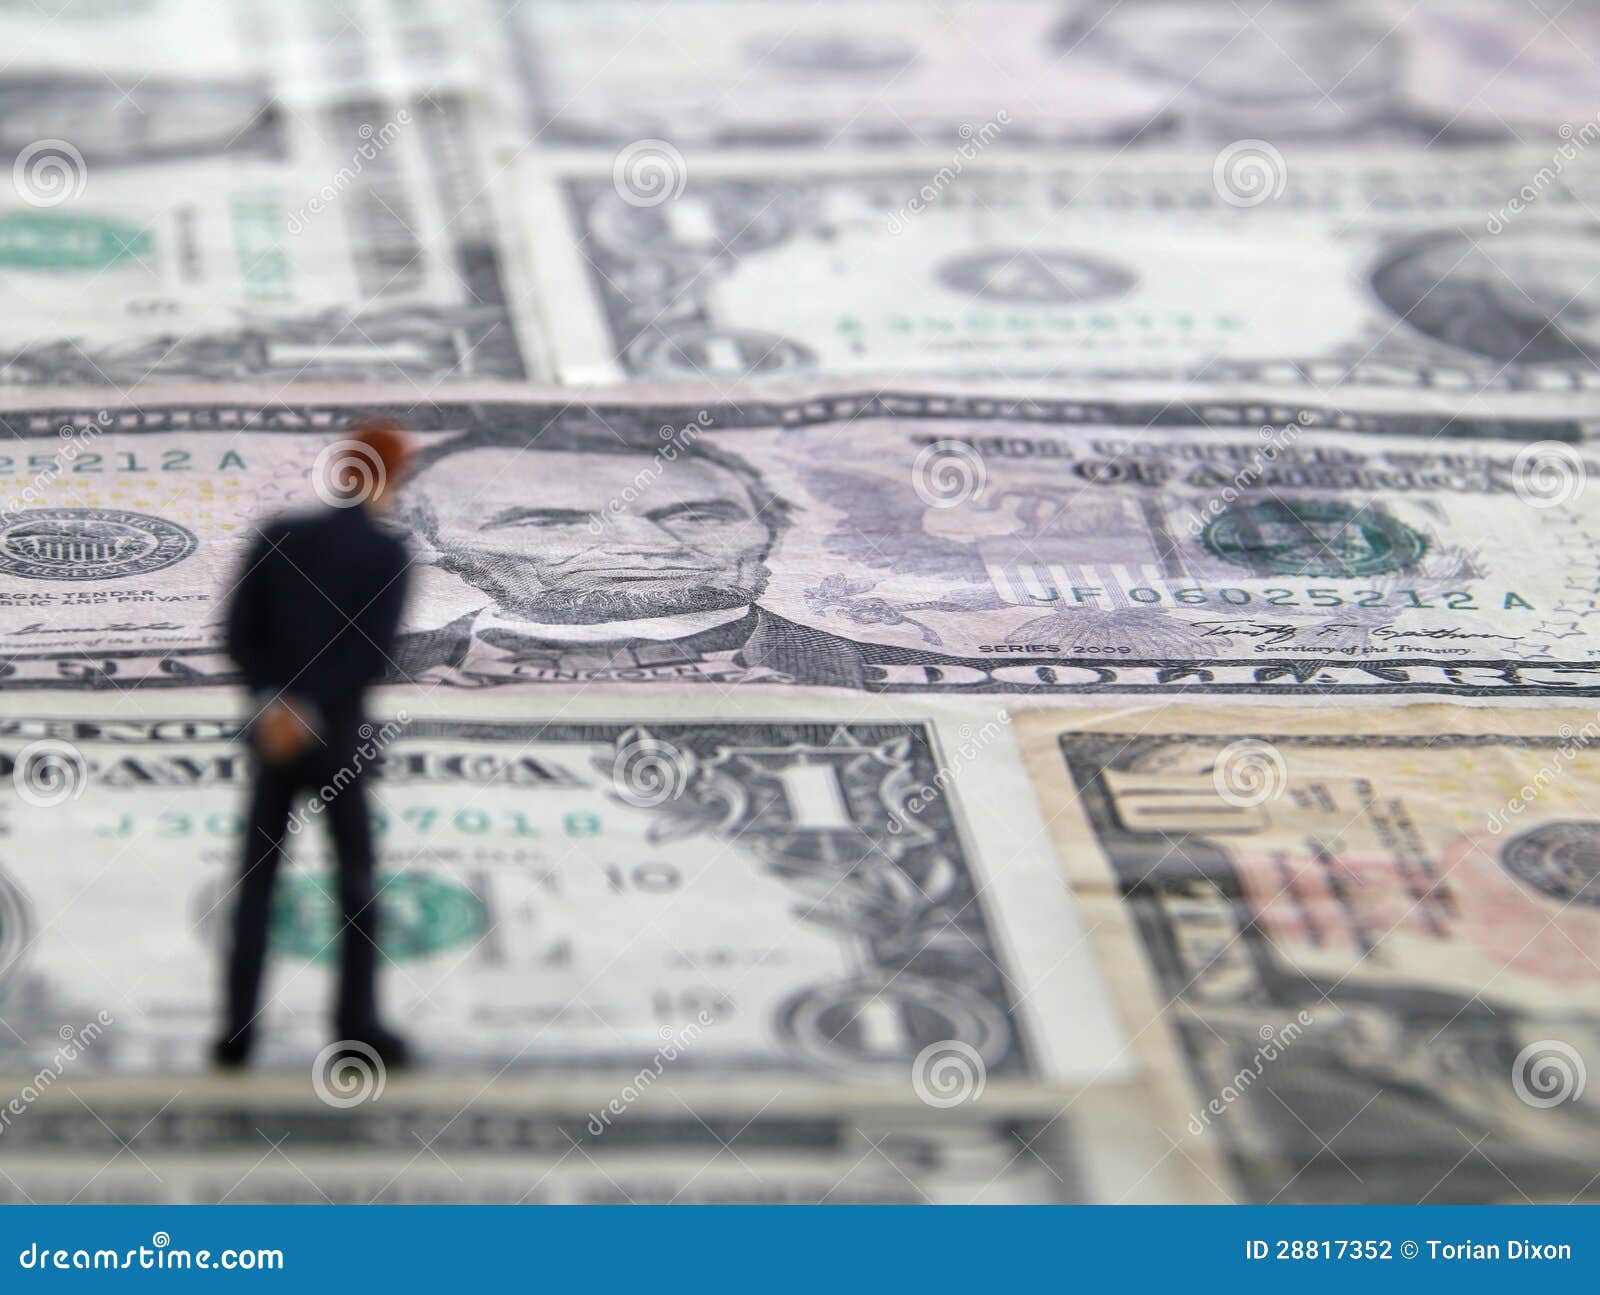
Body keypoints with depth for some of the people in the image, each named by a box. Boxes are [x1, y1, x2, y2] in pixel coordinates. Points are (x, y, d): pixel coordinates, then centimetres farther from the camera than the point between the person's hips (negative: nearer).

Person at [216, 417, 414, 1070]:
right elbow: (373, 653, -18)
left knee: (256, 884, 8)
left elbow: (239, 632, -4)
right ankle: (357, 1023, 5)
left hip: (270, 736, 3)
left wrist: (273, 704, -11)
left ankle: (239, 1029, 4)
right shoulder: (390, 553, -7)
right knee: (357, 880, 9)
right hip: (335, 743, -3)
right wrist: (309, 712, -17)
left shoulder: (275, 537, 3)